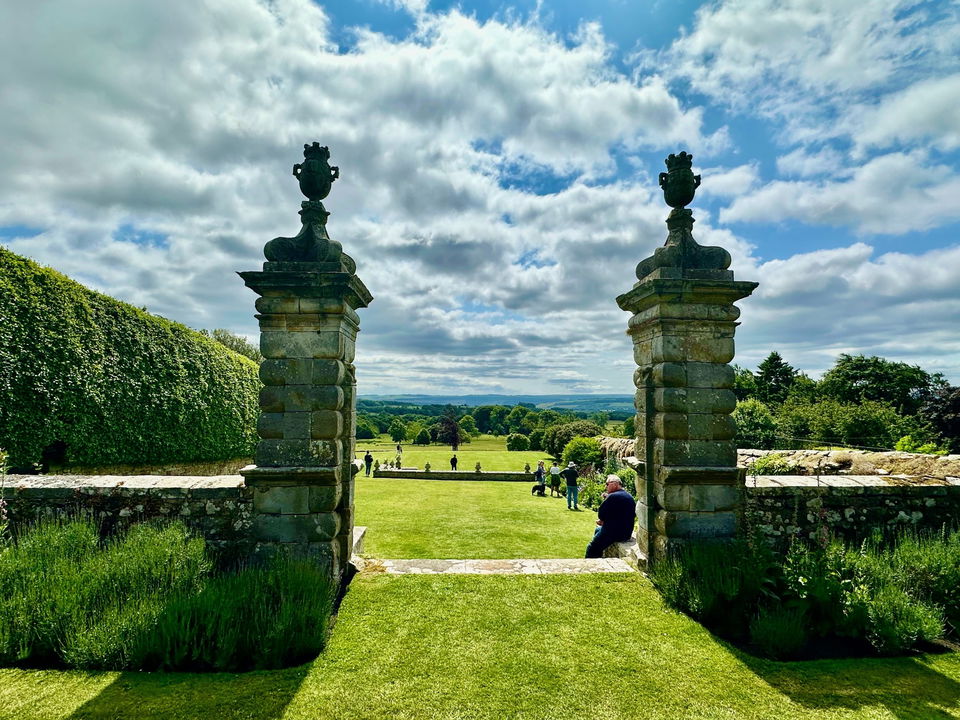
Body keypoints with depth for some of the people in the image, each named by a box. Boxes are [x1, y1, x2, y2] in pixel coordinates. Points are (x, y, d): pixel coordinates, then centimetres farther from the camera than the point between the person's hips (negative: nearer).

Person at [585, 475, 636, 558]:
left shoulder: (613, 496, -20)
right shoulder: (630, 496, 9)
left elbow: (600, 515, -17)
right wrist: (605, 522, 11)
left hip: (615, 534, -10)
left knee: (591, 549, 0)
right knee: (598, 529, 31)